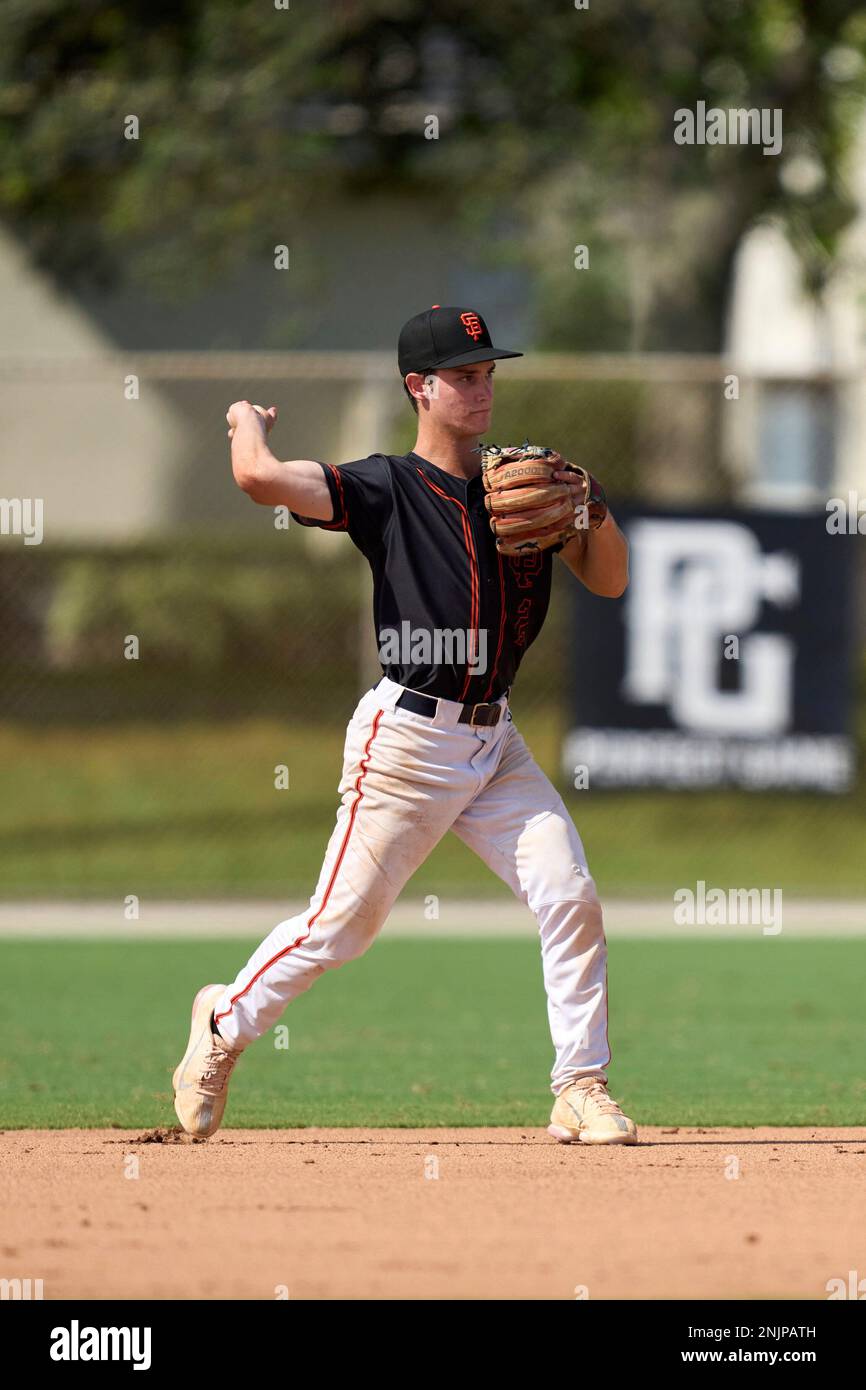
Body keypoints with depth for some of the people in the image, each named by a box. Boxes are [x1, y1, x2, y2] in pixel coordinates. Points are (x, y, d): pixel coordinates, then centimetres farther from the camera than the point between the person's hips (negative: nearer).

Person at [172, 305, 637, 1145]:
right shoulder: (385, 487, -8)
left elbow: (608, 581, 9)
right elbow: (260, 478, -22)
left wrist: (590, 507, -10)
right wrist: (248, 420, 0)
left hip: (494, 743, 5)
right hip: (408, 737, -5)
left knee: (569, 898, -7)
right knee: (341, 925, 0)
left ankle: (581, 1092, 0)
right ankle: (227, 1022, 24)